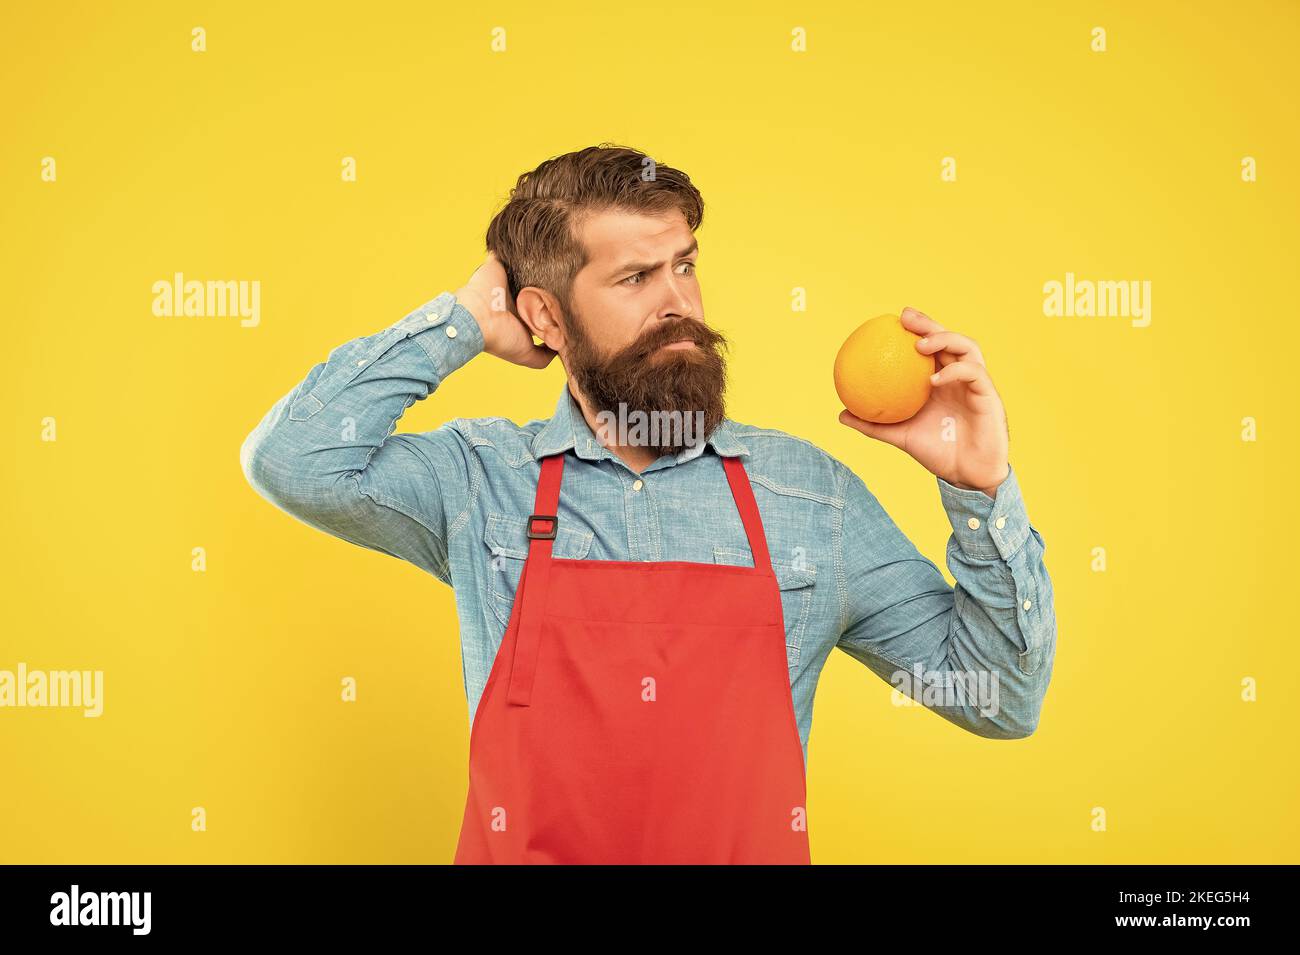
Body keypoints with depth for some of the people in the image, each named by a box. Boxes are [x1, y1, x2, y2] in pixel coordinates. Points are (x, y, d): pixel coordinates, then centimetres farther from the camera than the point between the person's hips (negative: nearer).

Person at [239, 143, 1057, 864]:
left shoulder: (809, 492, -1)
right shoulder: (481, 484, -3)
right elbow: (294, 461, -20)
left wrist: (981, 486, -11)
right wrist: (463, 322, -10)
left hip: (756, 845, 1)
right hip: (525, 847, 0)